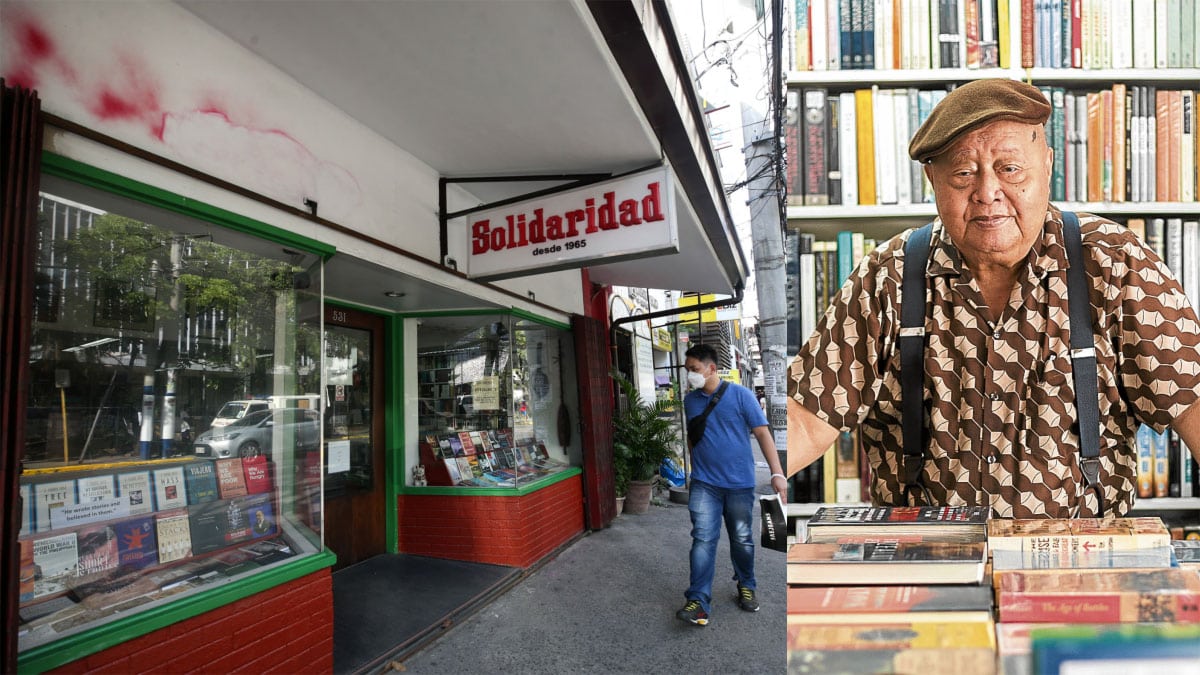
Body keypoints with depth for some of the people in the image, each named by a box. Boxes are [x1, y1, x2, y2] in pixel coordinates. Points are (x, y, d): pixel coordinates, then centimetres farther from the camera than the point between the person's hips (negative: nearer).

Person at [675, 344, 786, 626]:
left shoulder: (740, 395, -8)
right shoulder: (690, 400, 4)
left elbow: (762, 433, -8)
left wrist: (776, 472, -15)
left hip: (739, 483, -2)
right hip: (704, 484, 2)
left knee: (742, 540, 12)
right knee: (703, 540, -6)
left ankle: (746, 587, 34)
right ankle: (698, 601, -3)